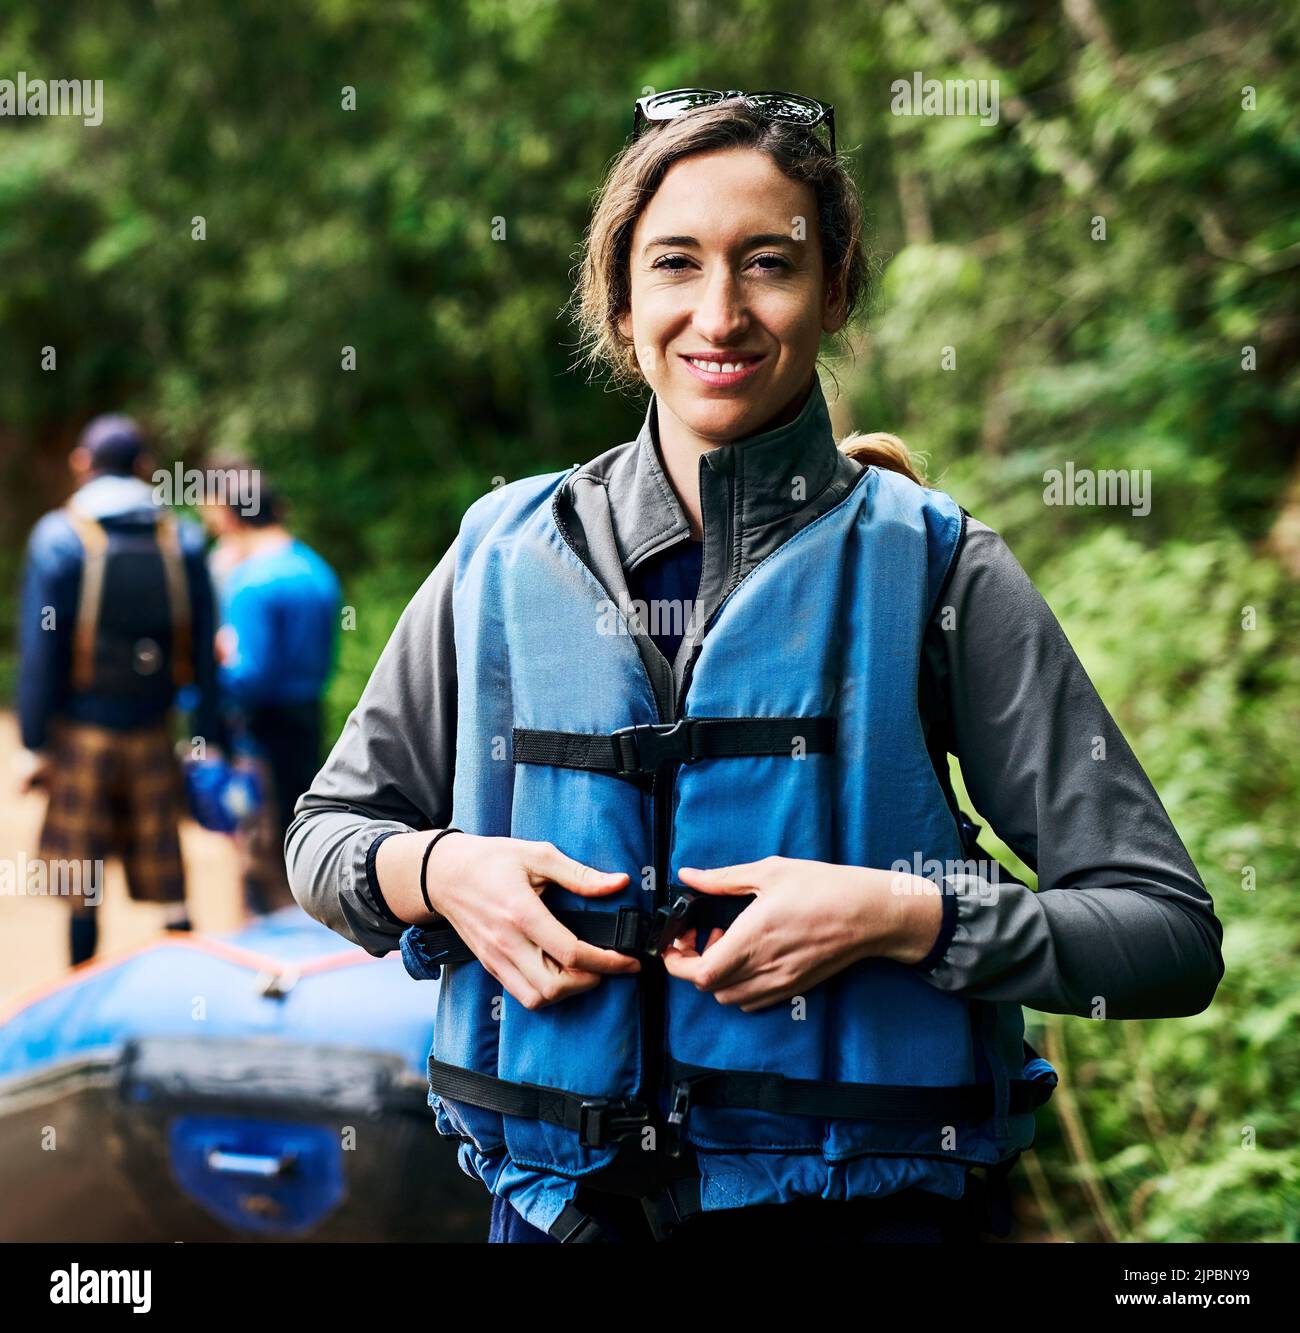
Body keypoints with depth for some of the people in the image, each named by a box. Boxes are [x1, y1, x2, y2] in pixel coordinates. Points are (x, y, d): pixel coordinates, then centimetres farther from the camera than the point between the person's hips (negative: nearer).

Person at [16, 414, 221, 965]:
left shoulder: (58, 537, -6)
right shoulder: (182, 541, 3)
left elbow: (39, 649, -8)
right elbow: (204, 651, 4)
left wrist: (32, 742, -4)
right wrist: (208, 737, 9)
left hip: (80, 733, -2)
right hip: (153, 733, 2)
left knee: (81, 889, 7)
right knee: (166, 880, 8)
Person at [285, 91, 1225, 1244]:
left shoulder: (933, 568, -7)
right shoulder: (508, 556, 0)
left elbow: (1173, 936, -8)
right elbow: (325, 833, 11)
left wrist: (901, 917, -21)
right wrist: (439, 872, -10)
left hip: (863, 1204, -2)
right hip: (562, 1195, 2)